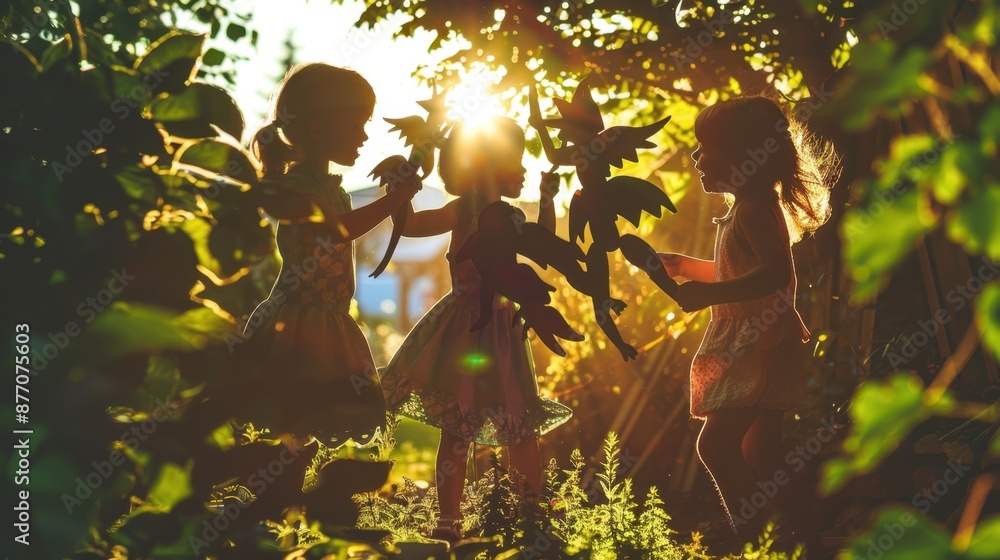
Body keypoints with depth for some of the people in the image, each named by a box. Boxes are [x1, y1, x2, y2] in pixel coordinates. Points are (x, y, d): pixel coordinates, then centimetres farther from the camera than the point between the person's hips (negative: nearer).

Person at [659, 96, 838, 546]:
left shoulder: (755, 208, -16)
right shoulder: (751, 208, 15)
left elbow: (777, 274, -30)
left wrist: (708, 295, -34)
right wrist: (684, 266, 22)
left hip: (759, 349, -11)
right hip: (749, 348, 11)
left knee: (716, 446, -15)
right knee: (760, 452, 15)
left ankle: (752, 532, -13)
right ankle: (802, 530, 22)